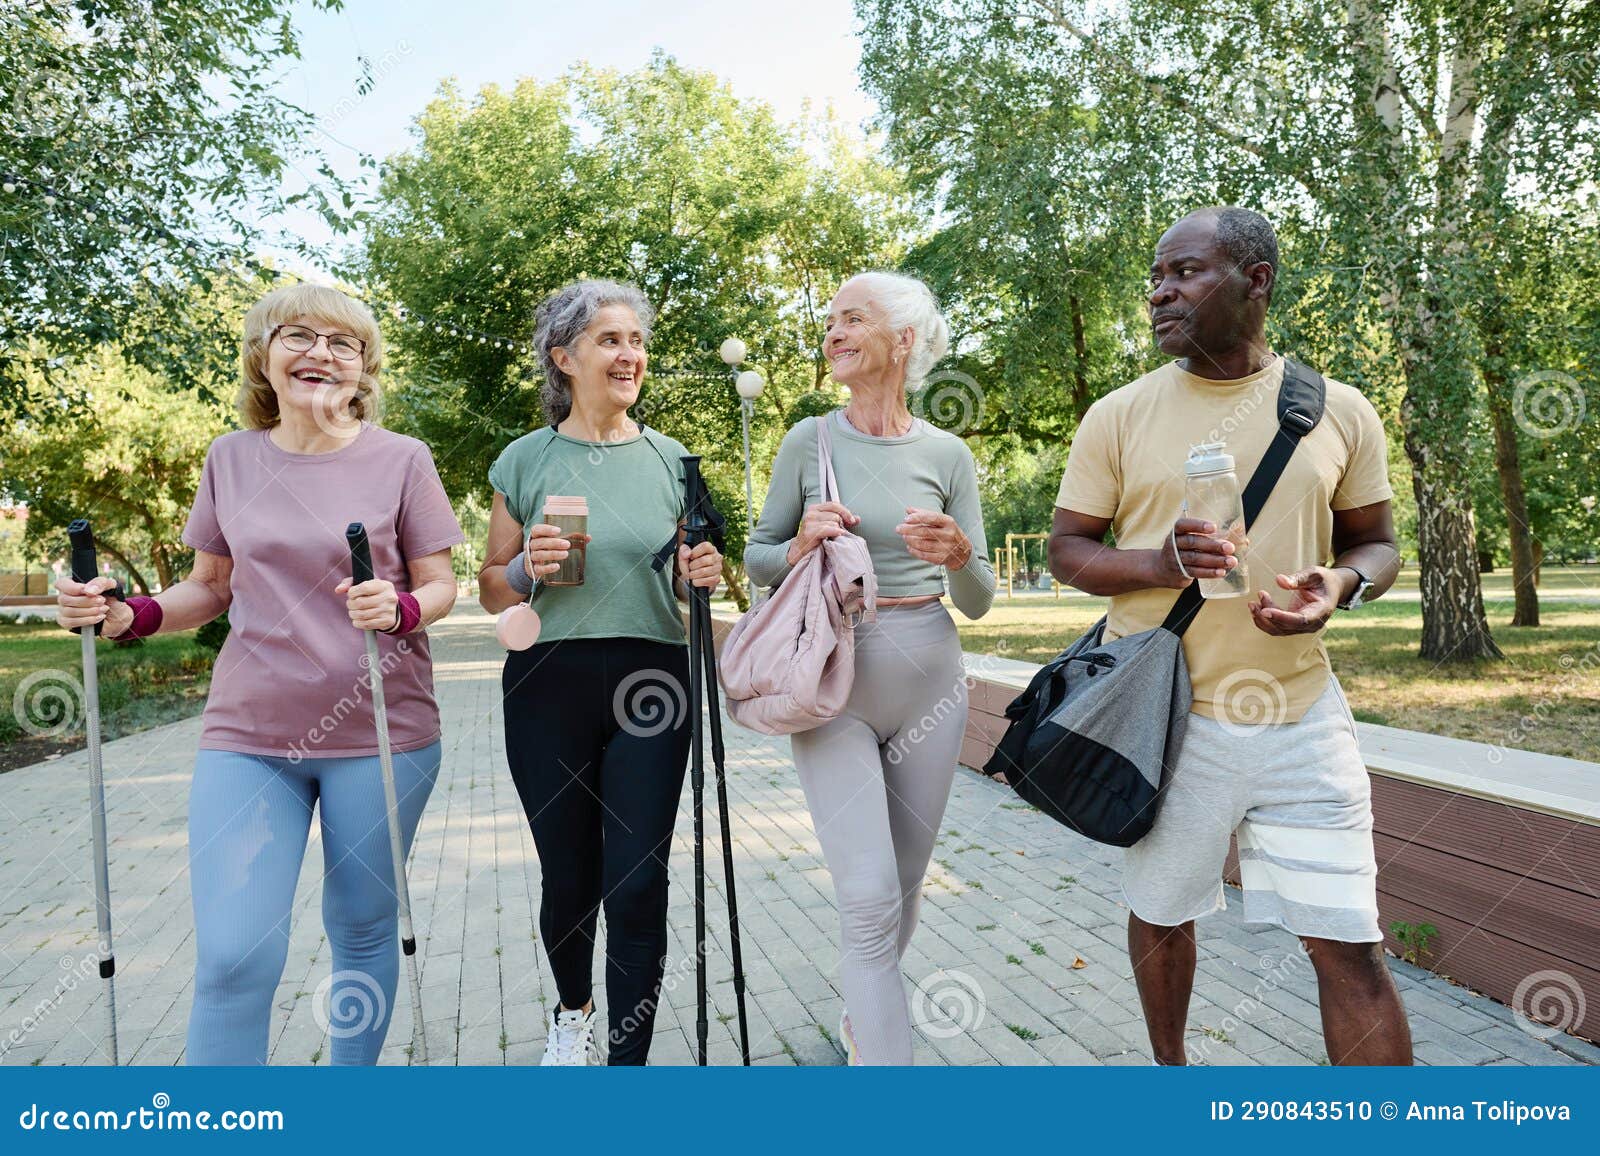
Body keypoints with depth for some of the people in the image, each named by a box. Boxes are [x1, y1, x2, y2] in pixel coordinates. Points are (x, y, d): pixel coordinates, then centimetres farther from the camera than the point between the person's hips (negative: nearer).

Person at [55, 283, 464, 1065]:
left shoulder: (401, 460, -2)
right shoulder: (231, 458, 6)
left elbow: (440, 586, 0)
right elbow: (211, 588, 13)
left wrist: (400, 608, -22)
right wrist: (125, 616, -5)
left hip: (379, 733, -1)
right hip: (247, 737, 1)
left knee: (362, 931, 12)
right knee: (232, 957, -6)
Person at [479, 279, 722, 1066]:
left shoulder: (670, 460, 6)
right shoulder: (525, 461, 2)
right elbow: (491, 591, 7)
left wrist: (700, 576, -8)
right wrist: (528, 570, -14)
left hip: (650, 688, 0)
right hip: (548, 686, 0)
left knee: (639, 886, -4)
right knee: (568, 880, 13)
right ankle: (572, 1012, 42)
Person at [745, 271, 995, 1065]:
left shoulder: (947, 454, 2)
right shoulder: (808, 442, -1)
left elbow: (978, 603, 4)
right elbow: (756, 560, 7)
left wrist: (957, 555, -17)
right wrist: (801, 548, -13)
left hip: (929, 681, 3)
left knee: (903, 886, 16)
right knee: (869, 899, -11)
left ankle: (862, 1018, 43)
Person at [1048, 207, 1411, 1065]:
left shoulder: (1340, 412, 3)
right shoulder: (1119, 416, 0)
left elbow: (1376, 543, 12)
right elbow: (1067, 549, 2)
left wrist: (1341, 584, -12)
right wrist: (1159, 562, -18)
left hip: (1301, 712, 0)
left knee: (1348, 944, 1)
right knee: (1161, 913, 16)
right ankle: (1169, 1071, 41)